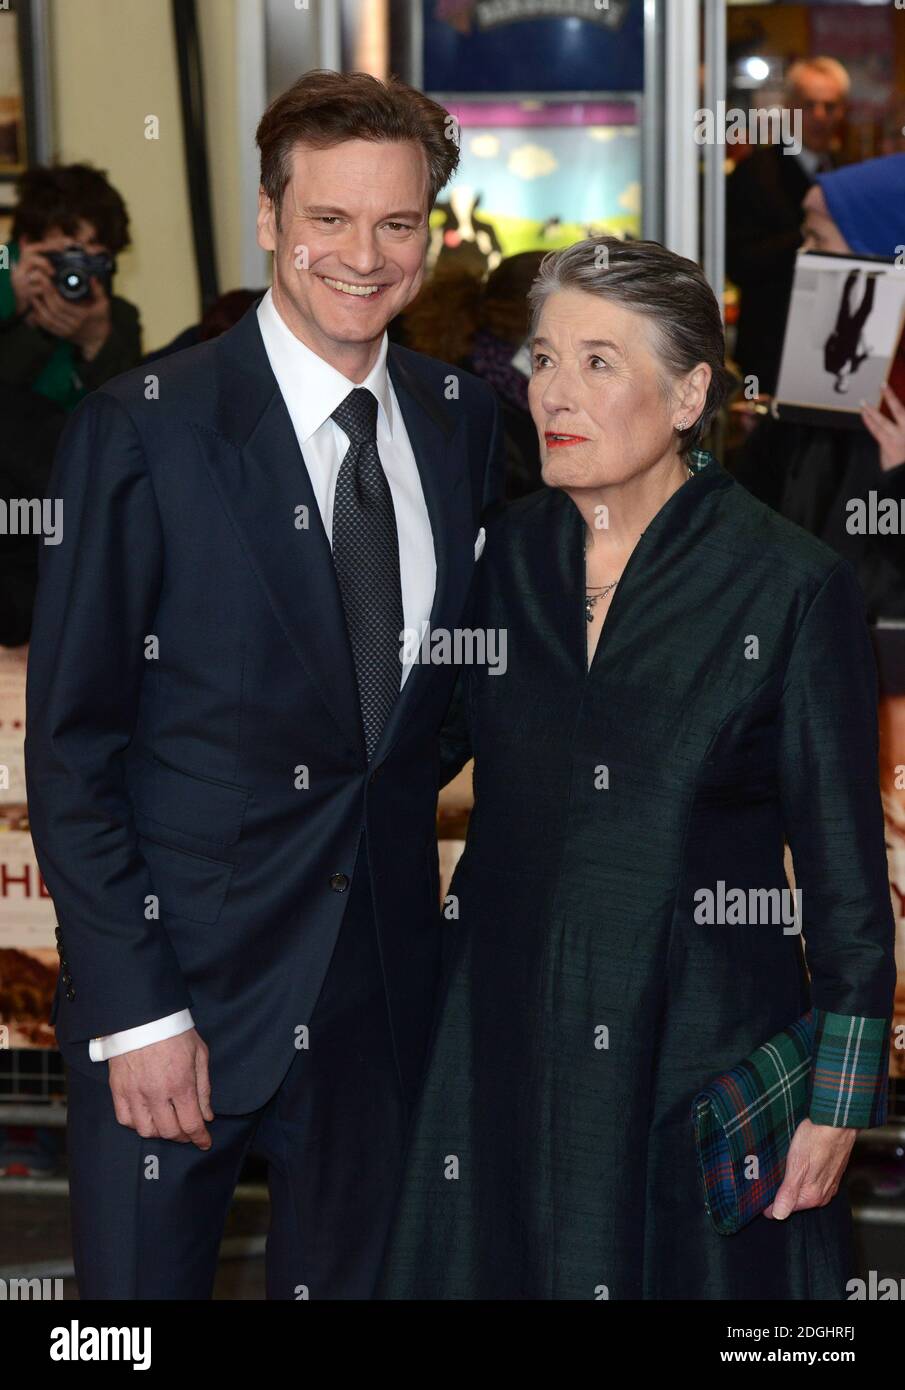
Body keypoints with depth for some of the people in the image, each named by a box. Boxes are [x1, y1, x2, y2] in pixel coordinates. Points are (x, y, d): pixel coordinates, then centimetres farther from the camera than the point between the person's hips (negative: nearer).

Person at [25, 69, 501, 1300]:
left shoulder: (464, 422, 5)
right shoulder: (143, 429, -11)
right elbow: (69, 746, -11)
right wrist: (136, 1008, -14)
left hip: (384, 989, 4)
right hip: (181, 980, -4)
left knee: (350, 1272, 15)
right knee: (144, 1280, 7)